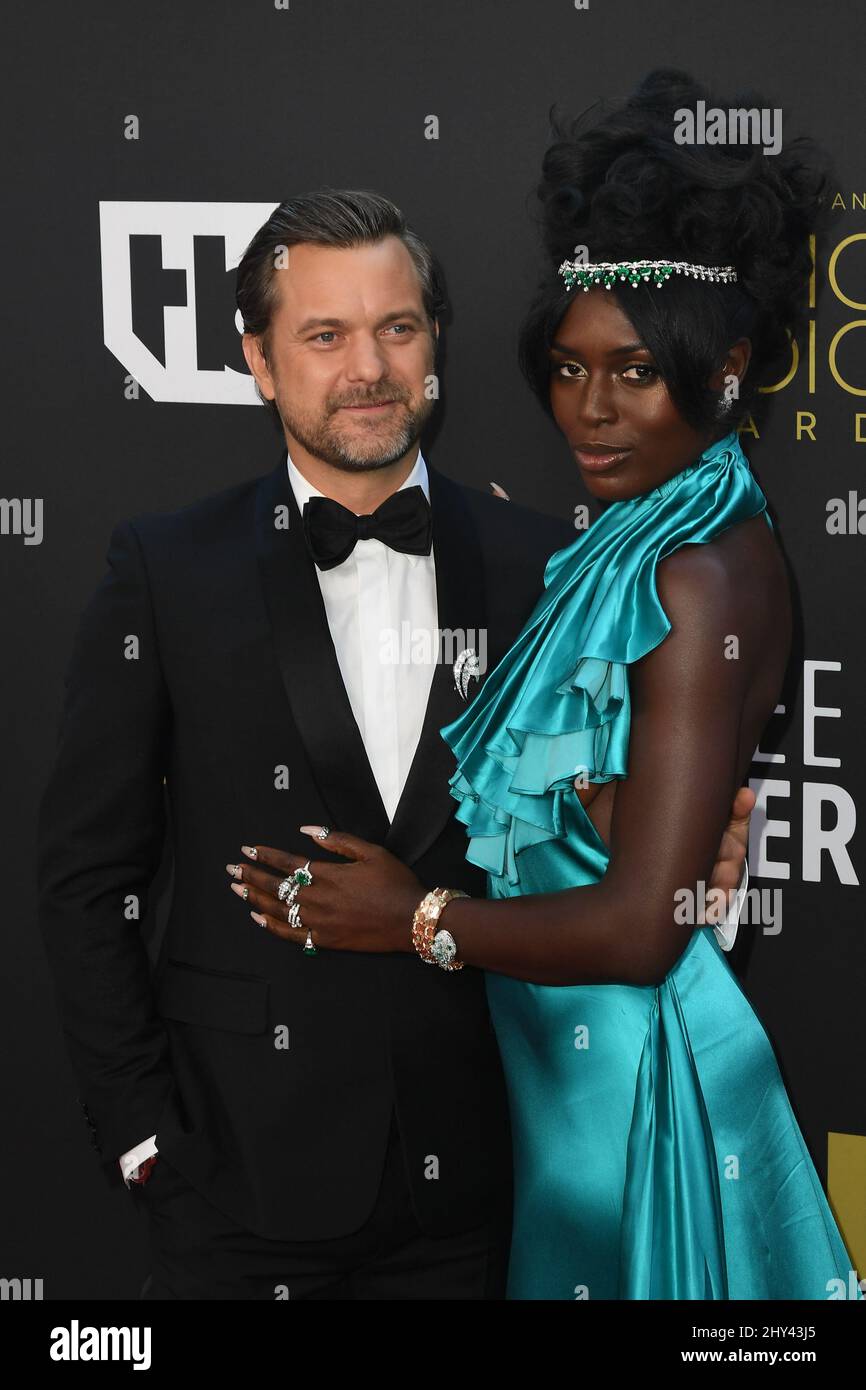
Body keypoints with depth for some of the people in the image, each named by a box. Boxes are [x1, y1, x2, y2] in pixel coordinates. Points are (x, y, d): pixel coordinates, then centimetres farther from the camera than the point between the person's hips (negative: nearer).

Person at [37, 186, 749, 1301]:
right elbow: (86, 872, -2)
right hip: (241, 1167, -1)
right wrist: (142, 1131, -6)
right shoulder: (167, 569, -2)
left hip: (468, 1164, 2)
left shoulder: (538, 564, 2)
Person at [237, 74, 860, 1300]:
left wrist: (412, 918, -13)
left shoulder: (701, 576, -21)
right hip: (569, 1049, 8)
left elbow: (639, 925, -23)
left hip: (629, 1067, -8)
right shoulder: (644, 538, 6)